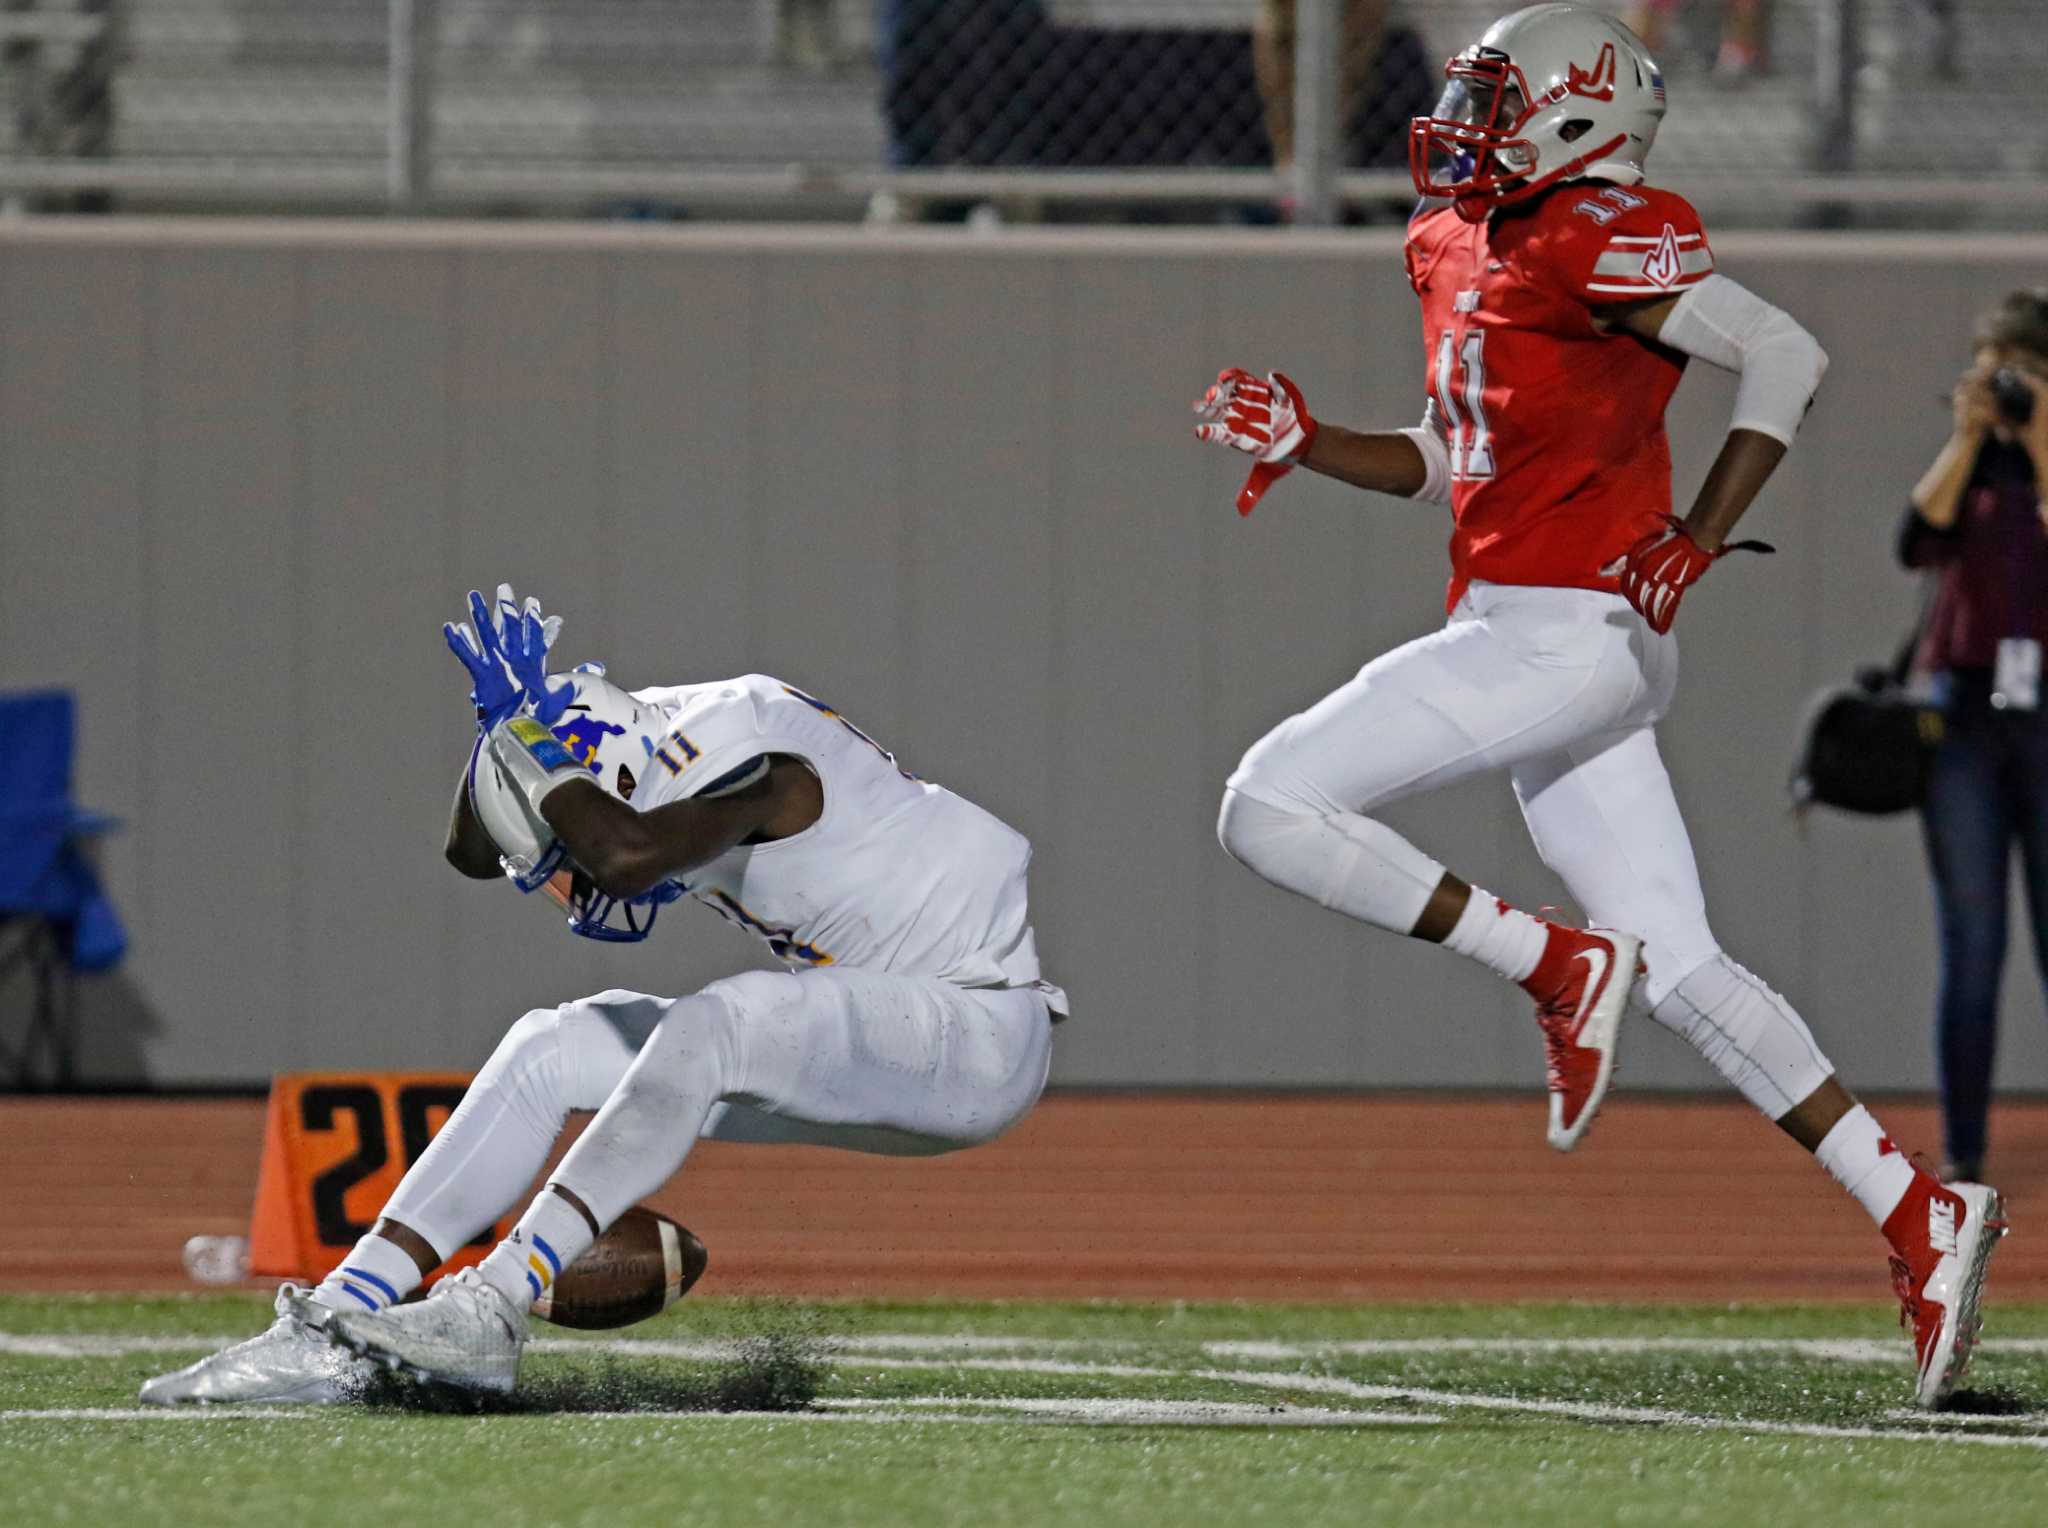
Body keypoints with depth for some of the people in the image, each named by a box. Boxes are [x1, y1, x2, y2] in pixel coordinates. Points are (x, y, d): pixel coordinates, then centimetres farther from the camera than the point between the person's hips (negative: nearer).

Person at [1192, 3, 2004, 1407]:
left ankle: (1559, 968, -7)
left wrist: (1696, 543, -20)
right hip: (1529, 643, 9)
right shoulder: (1460, 249, 17)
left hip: (1571, 633, -9)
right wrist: (1303, 442, 12)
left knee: (1270, 808, -11)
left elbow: (1789, 357, -17)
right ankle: (1921, 1216, 4)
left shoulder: (1600, 243, -11)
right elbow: (1444, 467, 27)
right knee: (1683, 970, 6)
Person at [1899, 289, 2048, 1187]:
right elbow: (1920, 543, -7)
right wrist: (1969, 437, -11)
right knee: (1971, 949, -1)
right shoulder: (1966, 463, 11)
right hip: (1967, 711, 2)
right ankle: (1962, 1153, 1)